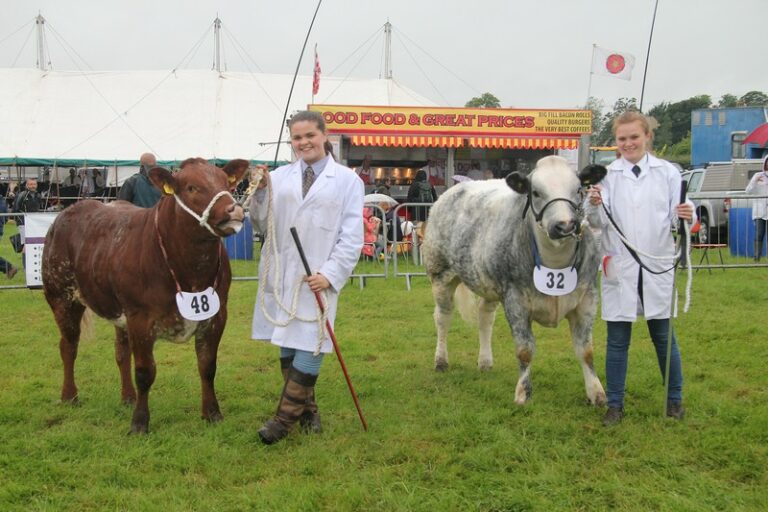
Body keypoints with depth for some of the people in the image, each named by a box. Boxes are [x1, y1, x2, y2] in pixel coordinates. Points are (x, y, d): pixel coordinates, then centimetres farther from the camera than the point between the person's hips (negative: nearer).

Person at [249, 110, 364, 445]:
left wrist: (330, 274, -13)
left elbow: (352, 237, -2)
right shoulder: (279, 177, 10)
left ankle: (285, 418, -1)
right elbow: (262, 225, 9)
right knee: (287, 347, 11)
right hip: (280, 276, 4)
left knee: (309, 348, -8)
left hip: (318, 278, -3)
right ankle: (306, 410, 25)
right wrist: (261, 193, -7)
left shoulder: (347, 180, 2)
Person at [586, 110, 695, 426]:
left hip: (657, 269, 0)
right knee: (617, 340, 6)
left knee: (663, 336, 11)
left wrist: (685, 216, -22)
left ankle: (675, 400, 27)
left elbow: (675, 217, 1)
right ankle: (615, 405, 17)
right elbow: (600, 222, -5)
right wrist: (594, 206, -26)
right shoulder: (607, 175, 1)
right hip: (619, 268, 0)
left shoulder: (668, 172, 2)